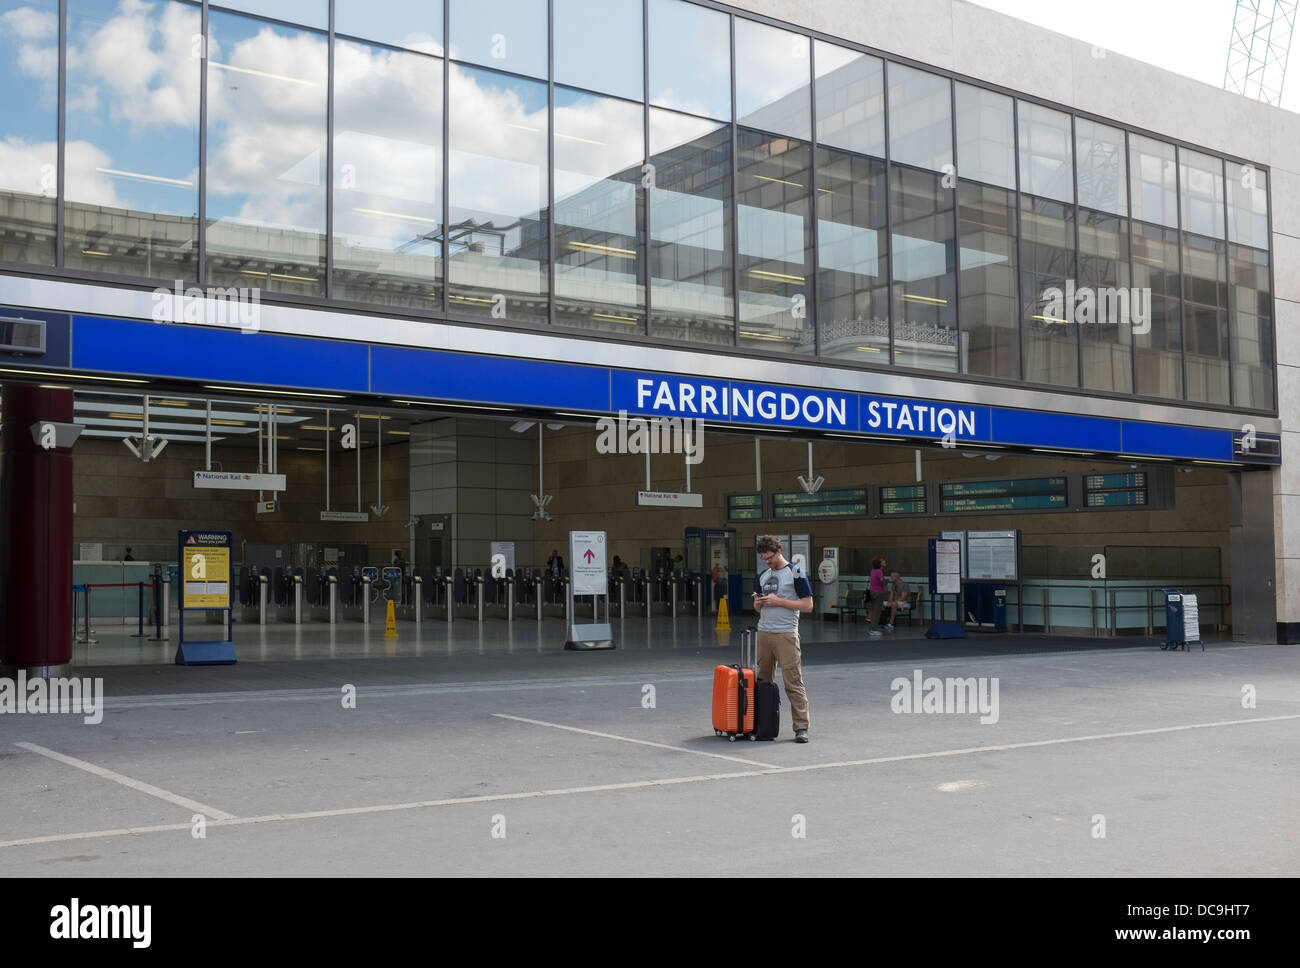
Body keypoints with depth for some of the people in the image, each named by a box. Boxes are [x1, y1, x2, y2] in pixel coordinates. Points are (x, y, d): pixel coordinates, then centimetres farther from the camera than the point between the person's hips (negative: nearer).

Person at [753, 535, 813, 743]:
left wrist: (779, 601, -14)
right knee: (762, 680, 7)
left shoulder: (795, 573, -3)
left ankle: (801, 727, -6)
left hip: (786, 634, -6)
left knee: (793, 682, -8)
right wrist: (758, 602, -2)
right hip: (763, 633, 6)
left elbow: (808, 604, -8)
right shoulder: (763, 575, 16)